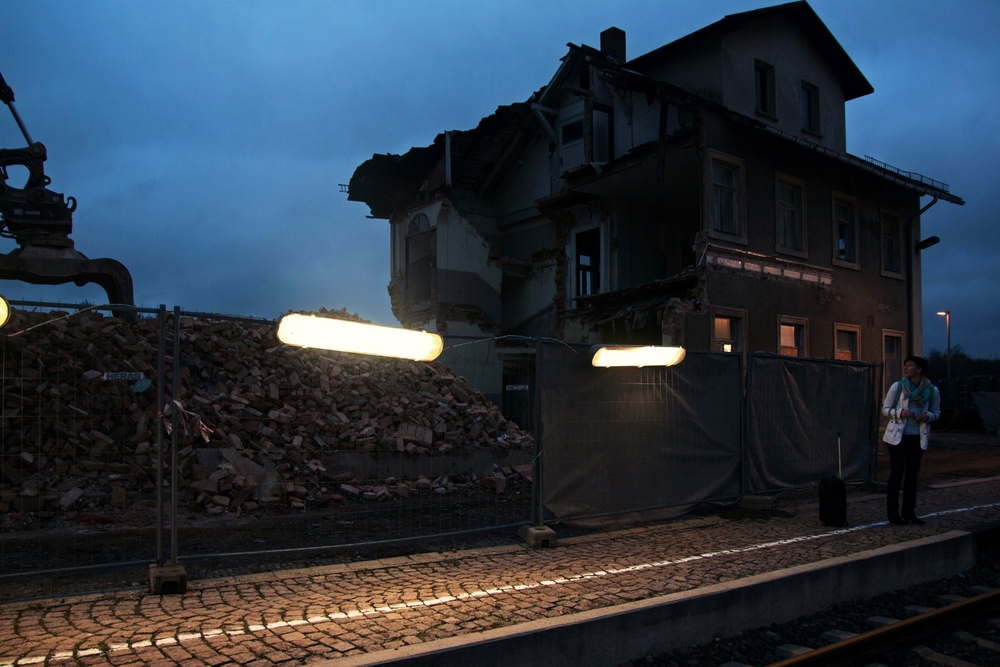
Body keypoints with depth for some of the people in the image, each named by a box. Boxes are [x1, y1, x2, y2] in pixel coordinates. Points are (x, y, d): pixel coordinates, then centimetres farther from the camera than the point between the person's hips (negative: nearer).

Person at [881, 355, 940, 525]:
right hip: (898, 436, -2)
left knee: (912, 474, 9)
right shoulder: (897, 387, -4)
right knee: (896, 473, -2)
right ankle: (893, 513, 3)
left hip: (918, 437, 2)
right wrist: (900, 413, -19)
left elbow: (936, 412, 9)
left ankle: (909, 512, 19)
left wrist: (927, 416, -13)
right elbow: (885, 409, 0)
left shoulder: (932, 390, 0)